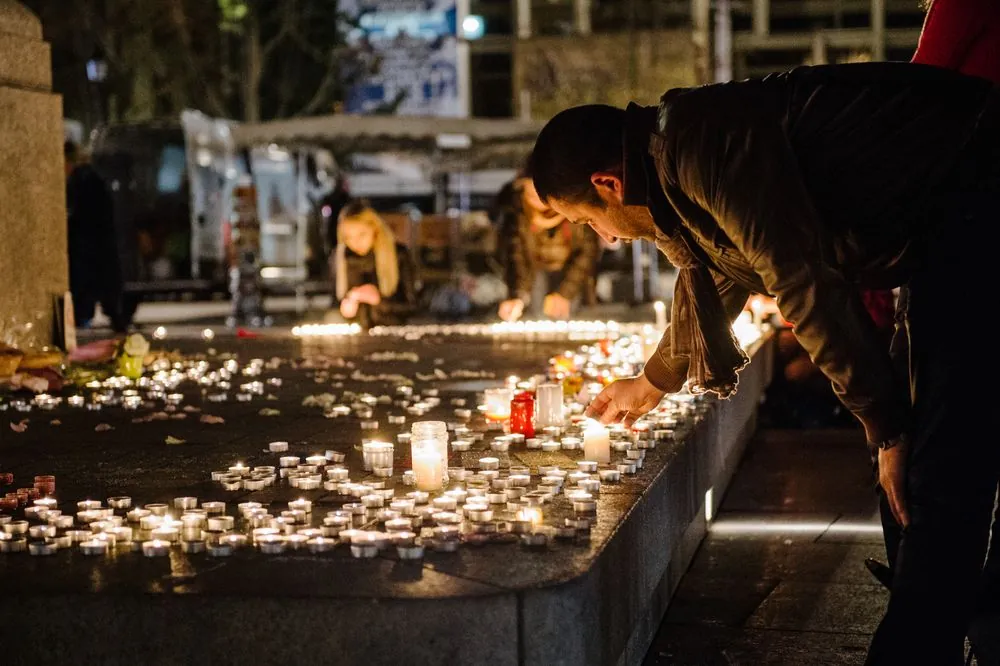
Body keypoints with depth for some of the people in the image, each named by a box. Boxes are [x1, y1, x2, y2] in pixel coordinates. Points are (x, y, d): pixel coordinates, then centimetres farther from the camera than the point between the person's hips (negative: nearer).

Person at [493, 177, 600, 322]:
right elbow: (515, 255, -32)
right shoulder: (514, 200, -29)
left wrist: (565, 293, -26)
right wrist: (518, 297, -47)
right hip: (534, 265, 1)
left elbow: (588, 252, -20)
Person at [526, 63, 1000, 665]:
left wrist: (888, 429, -14)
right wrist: (654, 381, 46)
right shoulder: (675, 163, 12)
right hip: (945, 227, 10)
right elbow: (712, 282, 31)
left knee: (945, 473, -11)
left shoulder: (705, 143, -20)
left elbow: (807, 286, -22)